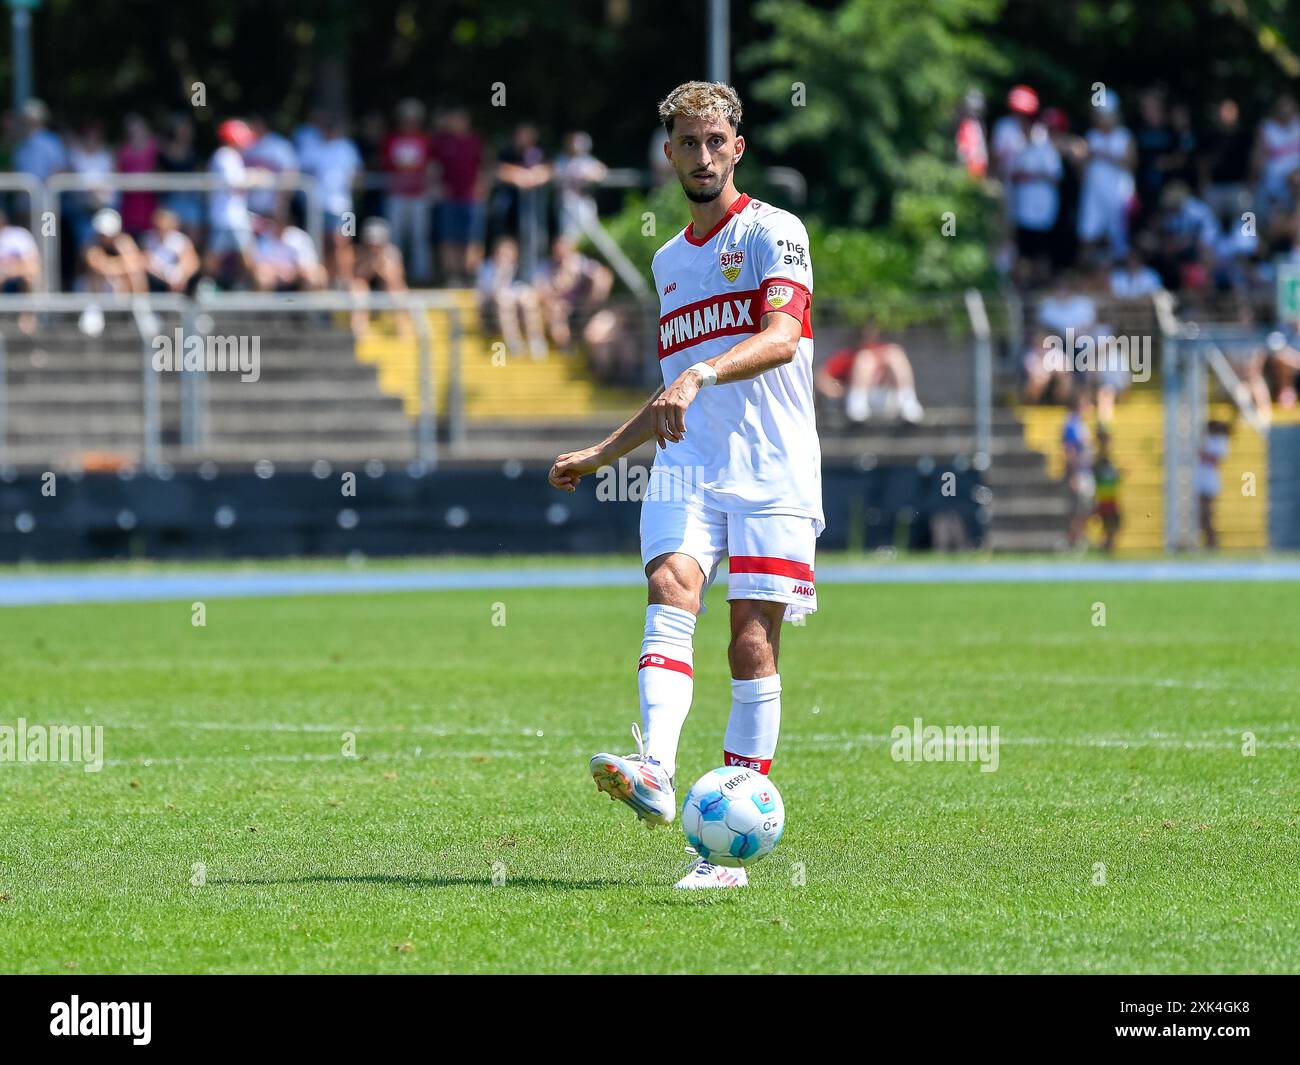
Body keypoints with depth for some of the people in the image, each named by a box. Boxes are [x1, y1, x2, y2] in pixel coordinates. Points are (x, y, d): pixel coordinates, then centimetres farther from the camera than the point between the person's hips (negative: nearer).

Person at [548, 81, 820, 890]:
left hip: (772, 470, -5)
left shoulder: (772, 233, 1)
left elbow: (782, 337, -17)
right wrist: (602, 454, 29)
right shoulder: (669, 261, 22)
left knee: (753, 643, -7)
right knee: (671, 589, -22)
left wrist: (699, 376, -32)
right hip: (687, 466, 5)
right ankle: (655, 771, -43)